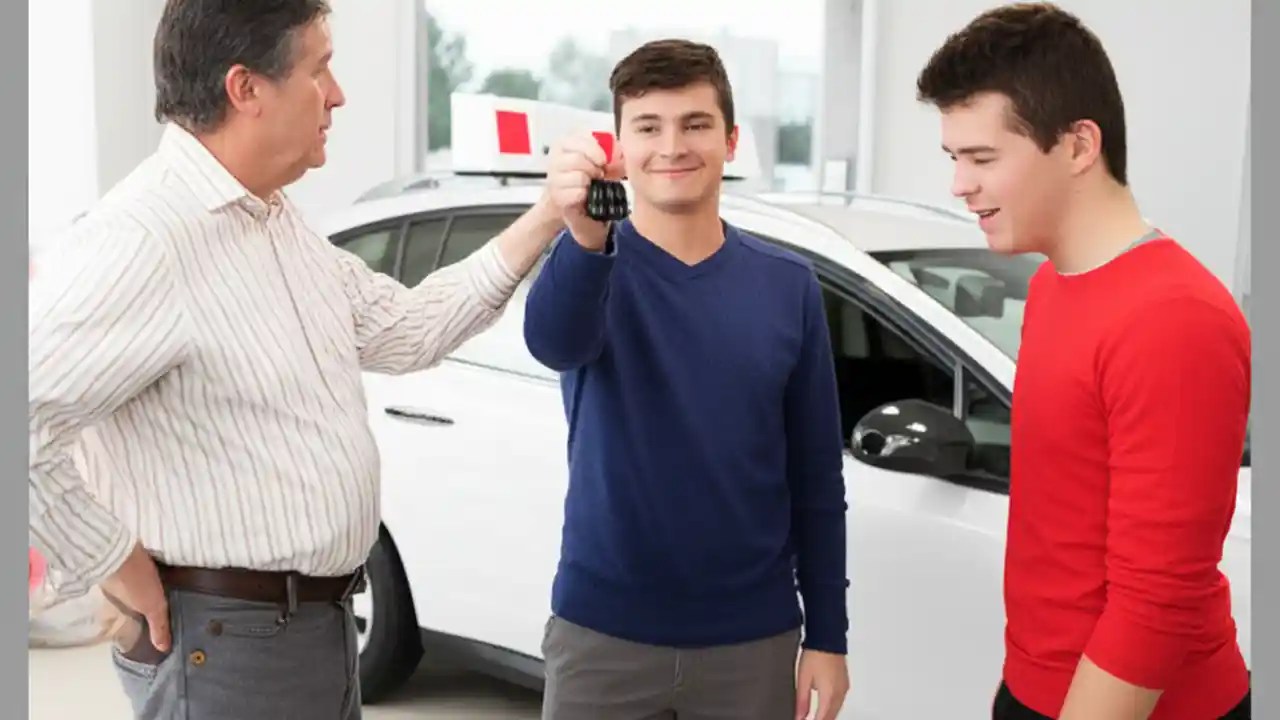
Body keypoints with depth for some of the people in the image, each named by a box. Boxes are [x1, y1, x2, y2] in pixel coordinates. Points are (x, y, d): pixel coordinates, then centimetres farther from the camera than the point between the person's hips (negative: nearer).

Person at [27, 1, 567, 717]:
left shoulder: (281, 222, 10)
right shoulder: (141, 241, -24)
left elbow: (405, 330, 14)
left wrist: (545, 221, 11)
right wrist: (111, 562, -18)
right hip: (223, 640, -10)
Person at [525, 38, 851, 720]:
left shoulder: (787, 286, 0)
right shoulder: (593, 265, -6)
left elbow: (816, 477, 4)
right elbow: (554, 343, -29)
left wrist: (827, 633, 2)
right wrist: (584, 237, -48)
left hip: (751, 638, 1)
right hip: (603, 632, -1)